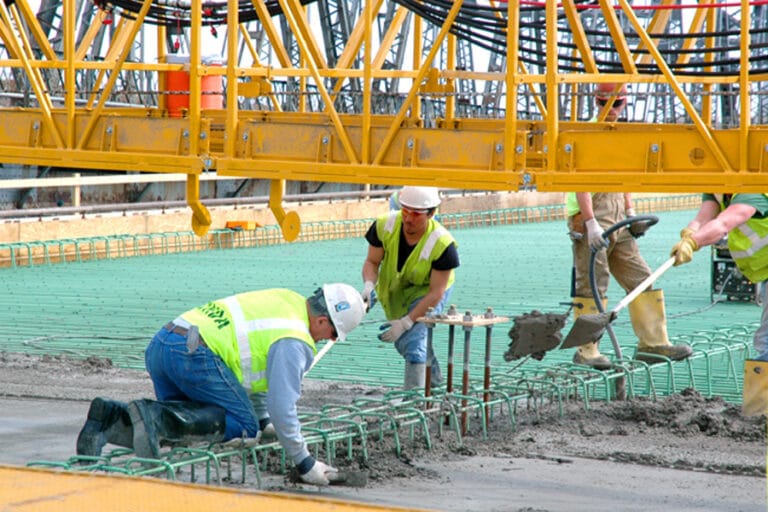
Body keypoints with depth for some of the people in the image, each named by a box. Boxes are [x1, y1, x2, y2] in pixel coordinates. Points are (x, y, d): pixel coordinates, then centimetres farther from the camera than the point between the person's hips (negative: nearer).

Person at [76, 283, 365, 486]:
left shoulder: (287, 300, 23)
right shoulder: (294, 343, -6)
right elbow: (282, 406, -10)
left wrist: (263, 421, 40)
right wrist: (305, 464, -1)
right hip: (193, 353, -10)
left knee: (175, 431, 14)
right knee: (242, 426, -6)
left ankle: (110, 416, -6)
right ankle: (156, 417, -22)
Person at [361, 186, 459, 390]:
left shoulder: (442, 244, -35)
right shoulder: (385, 225, -27)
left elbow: (435, 293, -29)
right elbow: (372, 262, -15)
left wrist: (406, 322, -32)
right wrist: (369, 285, -38)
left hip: (427, 291, -5)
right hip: (395, 290, 5)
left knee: (413, 339, -25)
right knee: (402, 342, 21)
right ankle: (434, 379, 48)